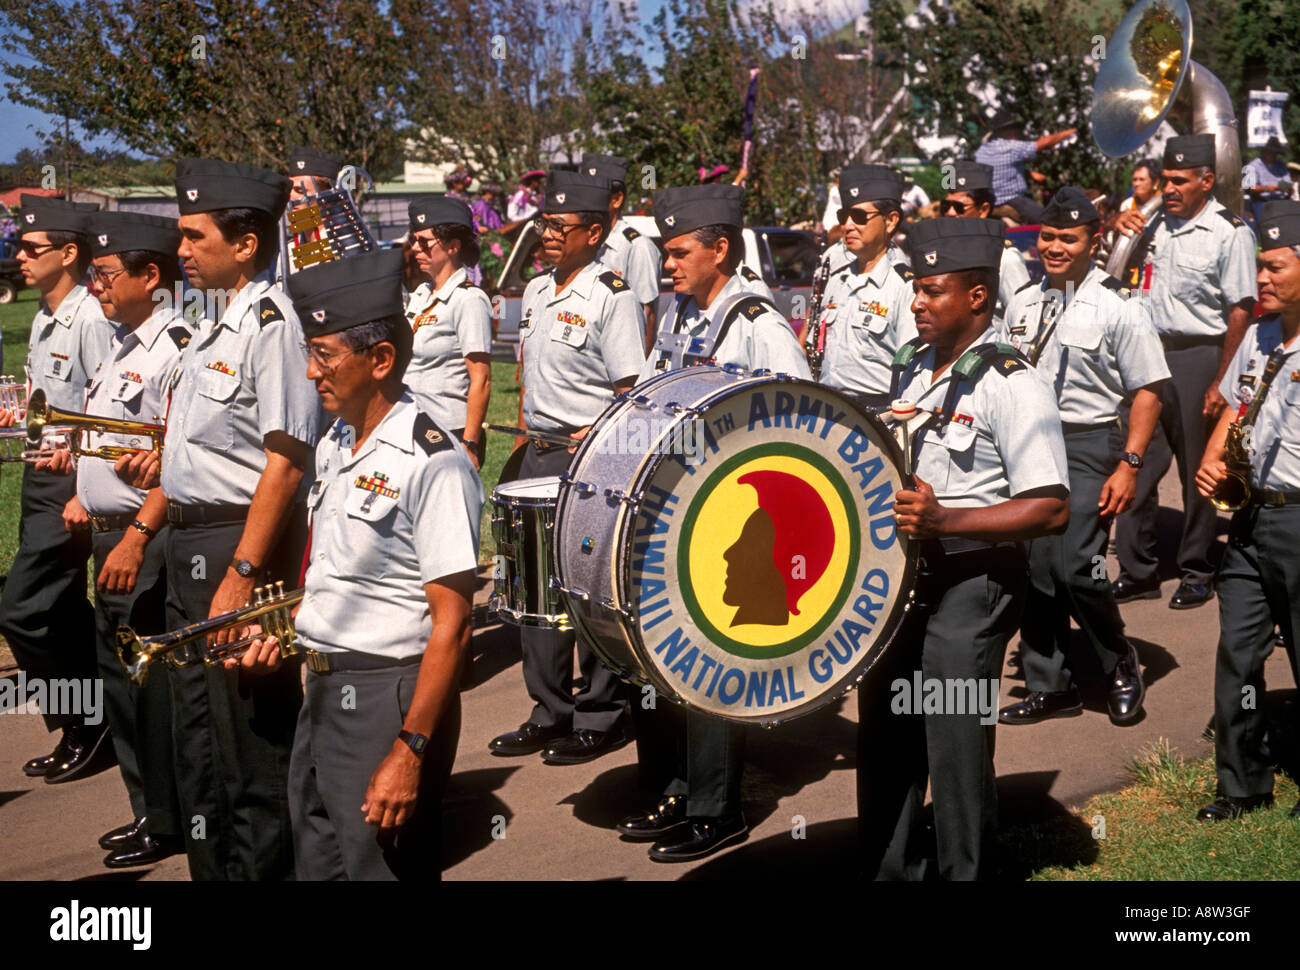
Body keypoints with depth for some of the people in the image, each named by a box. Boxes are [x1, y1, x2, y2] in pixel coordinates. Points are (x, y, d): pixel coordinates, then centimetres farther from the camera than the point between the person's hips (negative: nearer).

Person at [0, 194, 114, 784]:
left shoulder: (89, 319, -17)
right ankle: (86, 729, 23)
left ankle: (82, 724, 4)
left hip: (71, 482, -9)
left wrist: (85, 495, -22)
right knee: (64, 617, 13)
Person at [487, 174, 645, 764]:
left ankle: (602, 718, 11)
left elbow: (632, 390, -13)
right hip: (539, 454, 8)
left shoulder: (611, 296, -11)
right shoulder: (535, 291, 13)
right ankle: (550, 712, 22)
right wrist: (523, 434, 18)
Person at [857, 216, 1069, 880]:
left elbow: (1050, 509, -21)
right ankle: (890, 868, 32)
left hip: (970, 586, -8)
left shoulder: (1012, 386, -15)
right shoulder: (910, 366, 9)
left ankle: (964, 873, 16)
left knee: (956, 750, 0)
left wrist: (942, 519, -28)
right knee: (883, 738, 16)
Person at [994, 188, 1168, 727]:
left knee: (1075, 567, -15)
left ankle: (1120, 664, 12)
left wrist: (1129, 465, -14)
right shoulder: (1022, 304, 12)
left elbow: (1148, 392, -7)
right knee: (1031, 567, 4)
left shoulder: (1117, 309, -5)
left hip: (1088, 445, -5)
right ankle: (1050, 687, 18)